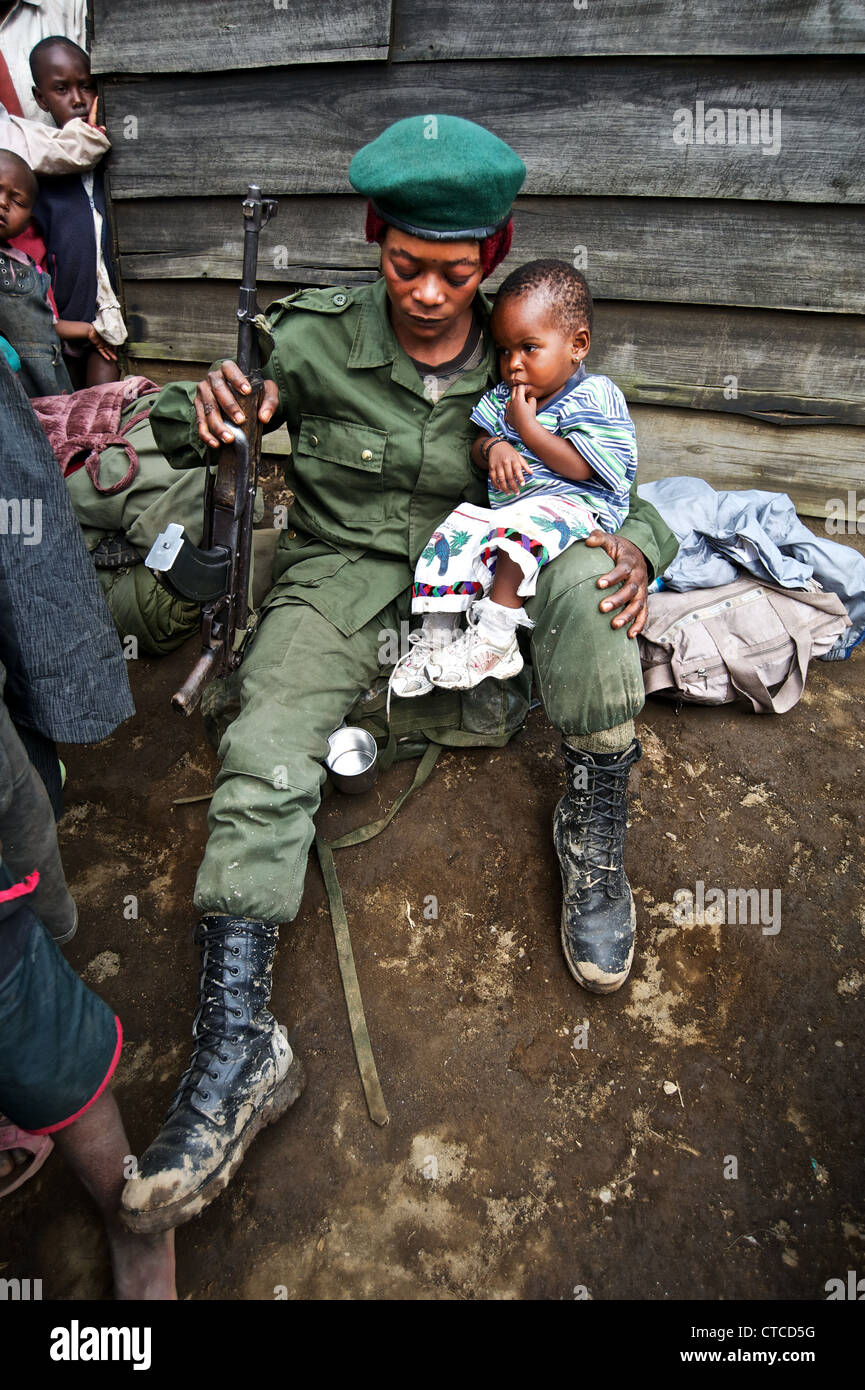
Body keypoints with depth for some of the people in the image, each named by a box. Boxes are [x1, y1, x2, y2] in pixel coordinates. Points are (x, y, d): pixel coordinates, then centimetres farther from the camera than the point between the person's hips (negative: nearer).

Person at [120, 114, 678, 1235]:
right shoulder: (314, 340, -7)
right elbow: (177, 426, 2)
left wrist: (635, 547, -18)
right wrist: (203, 409, -23)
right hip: (340, 575, -1)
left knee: (587, 584, -29)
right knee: (264, 756, -26)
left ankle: (594, 845, -13)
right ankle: (236, 1042, -23)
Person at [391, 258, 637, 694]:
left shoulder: (595, 396, -6)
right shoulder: (504, 396, 15)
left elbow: (579, 467, -17)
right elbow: (478, 443, 17)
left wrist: (526, 425, -11)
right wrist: (493, 449, -9)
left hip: (572, 505, -7)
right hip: (504, 503, 7)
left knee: (517, 530, -36)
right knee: (453, 535, -14)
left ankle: (494, 639, -34)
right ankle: (435, 637, -10)